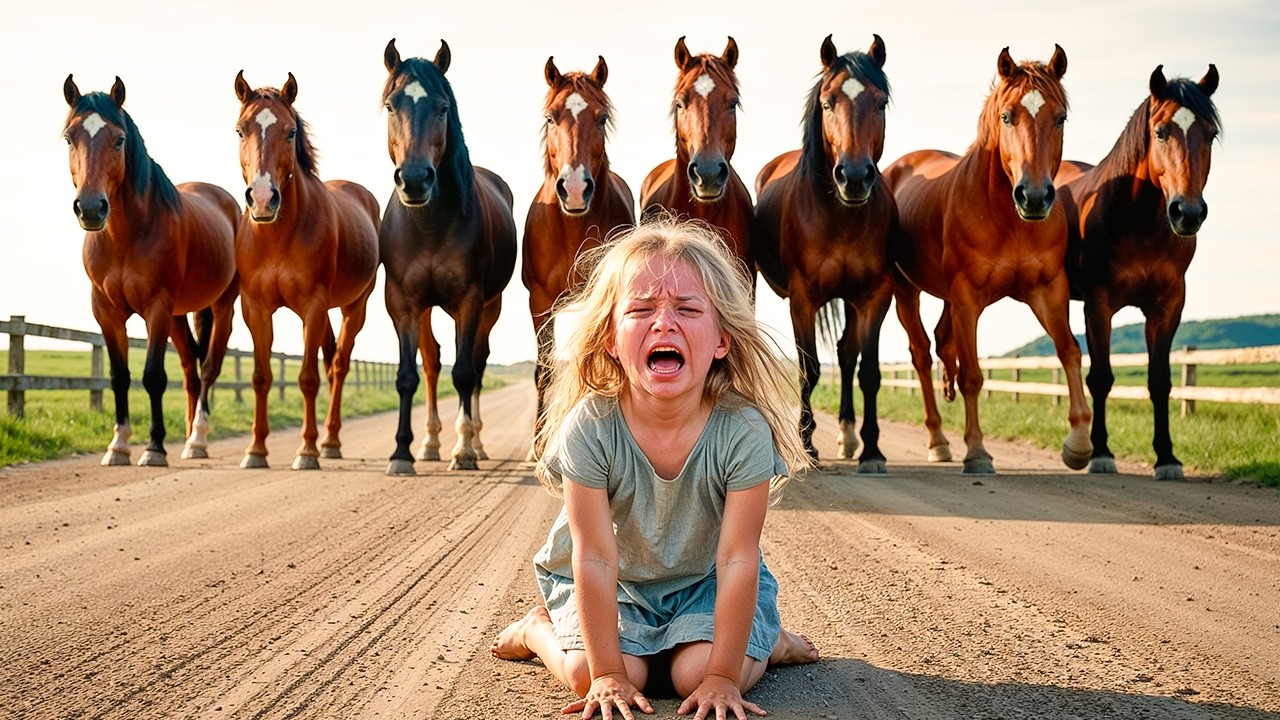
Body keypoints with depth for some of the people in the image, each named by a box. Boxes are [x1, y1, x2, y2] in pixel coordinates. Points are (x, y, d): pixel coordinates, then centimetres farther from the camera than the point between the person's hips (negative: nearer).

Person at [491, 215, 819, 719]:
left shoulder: (743, 430, -28)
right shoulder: (590, 427, -28)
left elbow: (737, 559, -24)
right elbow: (596, 558, -24)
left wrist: (724, 676, -23)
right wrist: (608, 674, -20)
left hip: (706, 581, 0)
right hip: (614, 581, 0)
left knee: (696, 674, -21)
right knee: (586, 674, -19)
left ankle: (767, 643, 13)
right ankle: (539, 630, 15)